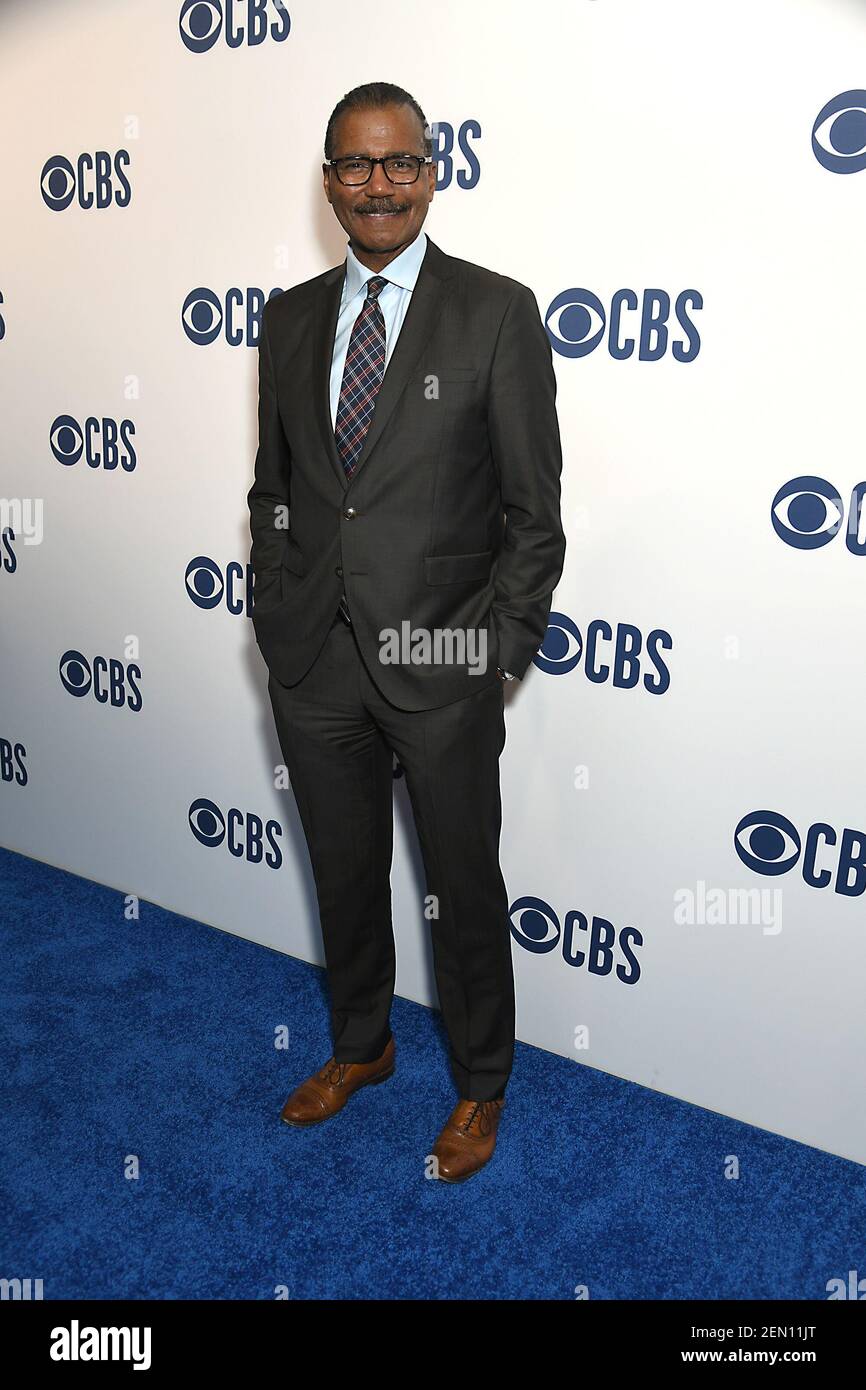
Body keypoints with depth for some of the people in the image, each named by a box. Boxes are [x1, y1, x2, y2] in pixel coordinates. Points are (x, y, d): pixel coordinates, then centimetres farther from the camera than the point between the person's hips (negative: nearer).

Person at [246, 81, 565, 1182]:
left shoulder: (497, 312, -6)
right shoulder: (289, 318, 8)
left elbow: (535, 511, -6)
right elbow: (272, 488, 14)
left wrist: (501, 651, -10)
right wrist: (275, 618, 6)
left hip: (440, 662, -4)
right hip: (312, 665, 4)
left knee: (463, 887, 10)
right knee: (343, 875, 19)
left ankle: (481, 1086, 34)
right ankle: (359, 1046, 44)